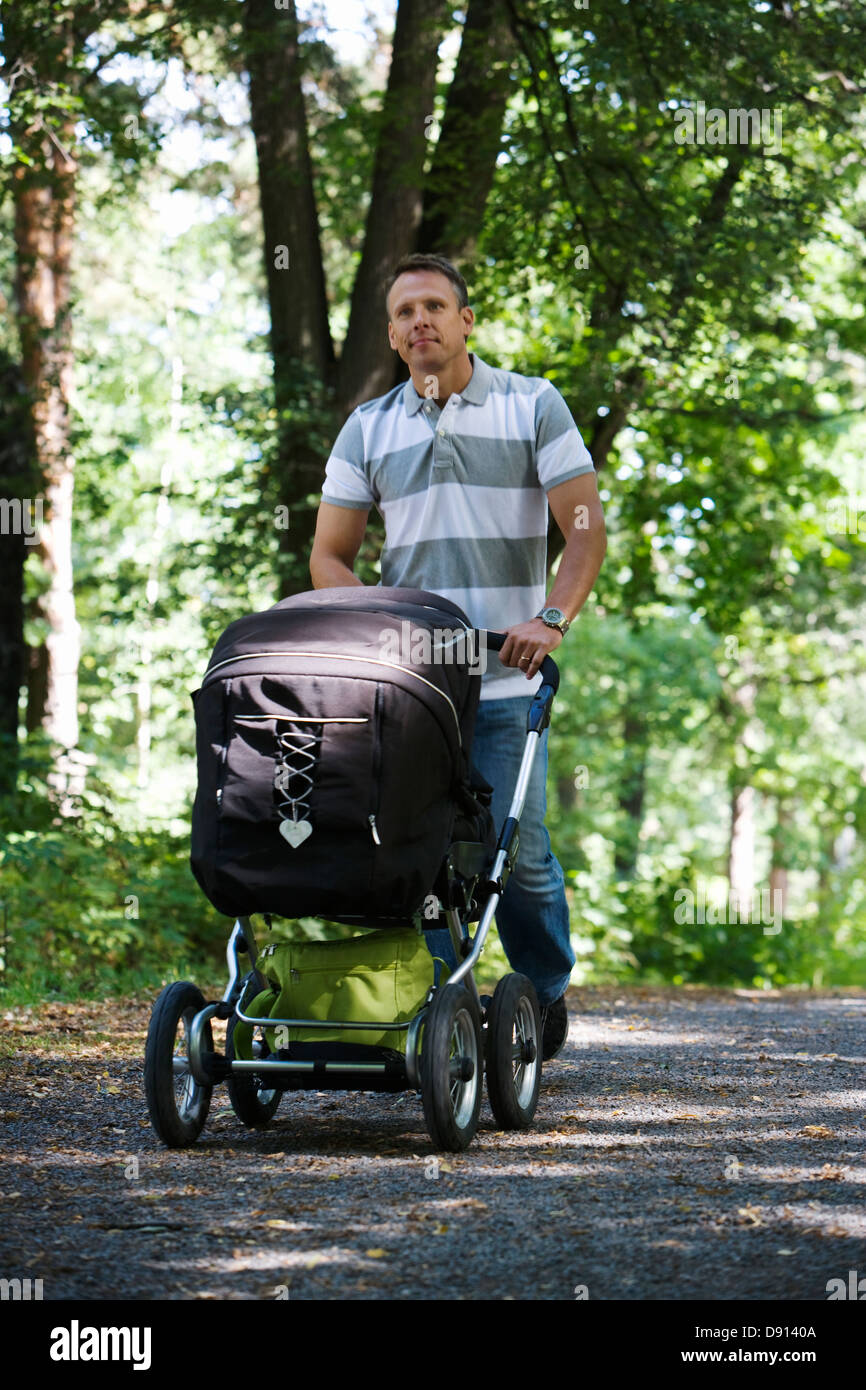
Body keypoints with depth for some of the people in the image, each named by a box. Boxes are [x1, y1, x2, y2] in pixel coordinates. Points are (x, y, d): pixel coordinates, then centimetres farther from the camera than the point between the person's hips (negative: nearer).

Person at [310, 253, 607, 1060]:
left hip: (504, 677, -2)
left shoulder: (532, 407, 5)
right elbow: (329, 555, 11)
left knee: (515, 849, -4)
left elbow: (585, 527, -1)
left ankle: (547, 992, 20)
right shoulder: (368, 429, 11)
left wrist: (552, 618, -17)